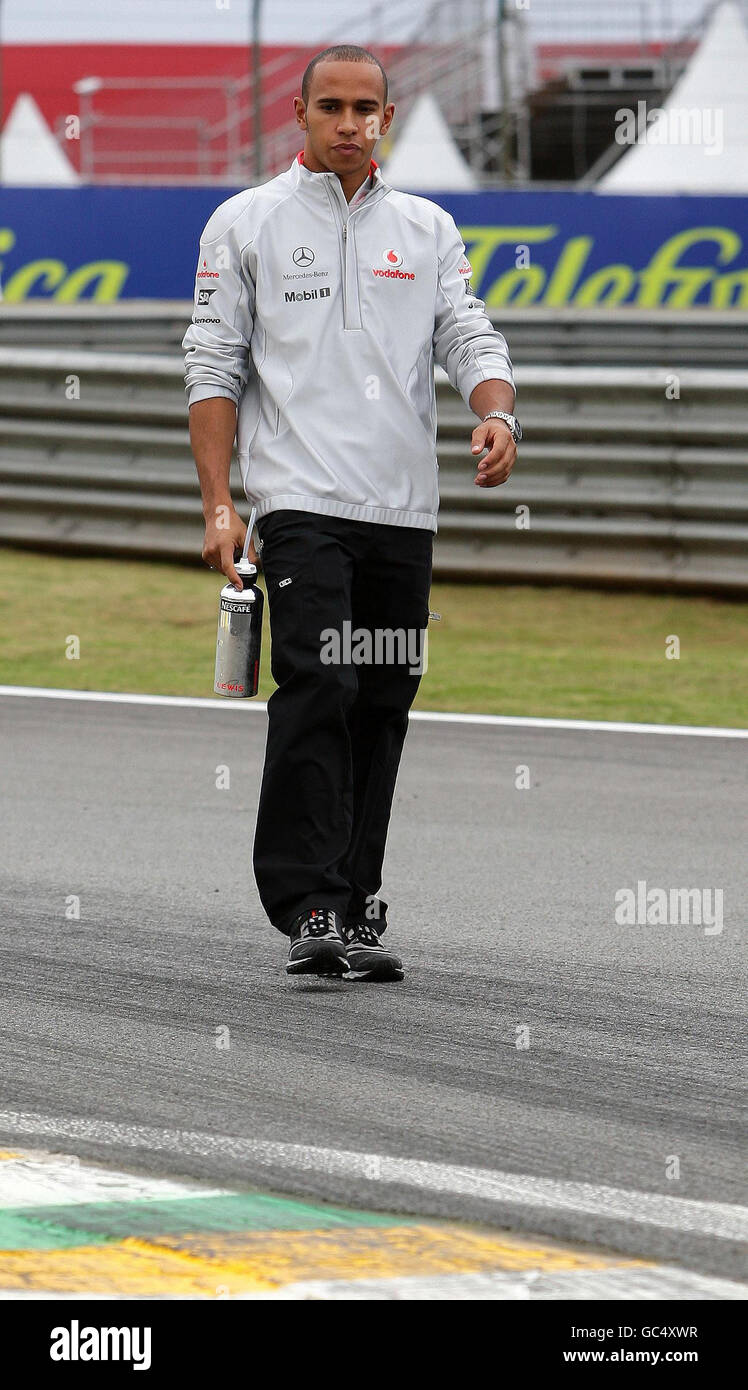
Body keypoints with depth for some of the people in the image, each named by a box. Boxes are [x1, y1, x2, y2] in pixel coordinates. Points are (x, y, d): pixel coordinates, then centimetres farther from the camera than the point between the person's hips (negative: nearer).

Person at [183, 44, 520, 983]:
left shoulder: (427, 230, 14)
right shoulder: (245, 224, 4)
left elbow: (469, 339, 9)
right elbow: (213, 367, 2)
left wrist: (496, 414, -14)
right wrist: (218, 504, -8)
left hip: (406, 512, 4)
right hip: (301, 503, -4)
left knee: (383, 709, 6)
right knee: (317, 693, -17)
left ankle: (353, 900, 14)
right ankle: (310, 911, -19)